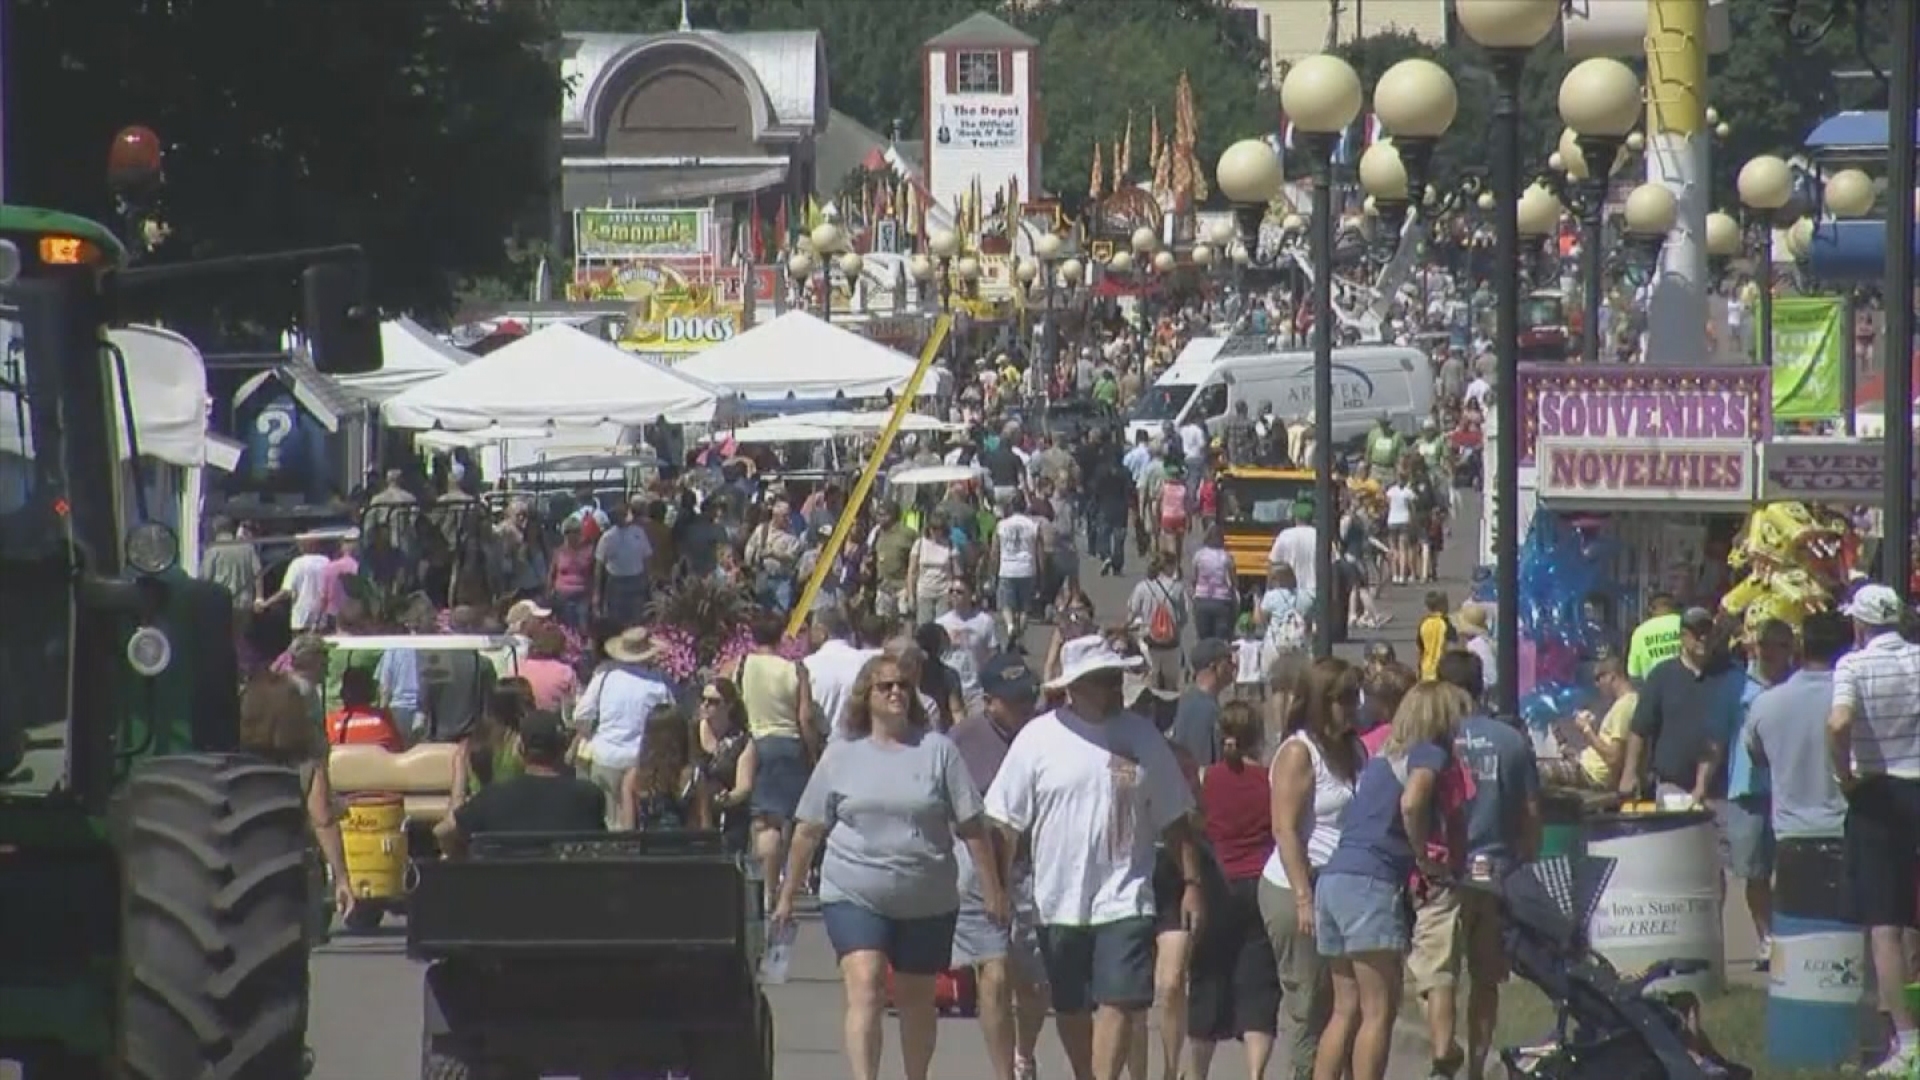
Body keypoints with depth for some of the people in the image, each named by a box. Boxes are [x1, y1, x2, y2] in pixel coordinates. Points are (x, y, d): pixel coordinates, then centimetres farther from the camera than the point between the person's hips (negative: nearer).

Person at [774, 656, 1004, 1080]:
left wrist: (993, 891, 1)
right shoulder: (841, 757, 4)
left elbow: (971, 826, 2)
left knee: (916, 998, 13)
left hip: (927, 901, 1)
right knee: (865, 987, -17)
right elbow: (808, 831, 9)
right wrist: (787, 896, 10)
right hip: (854, 897, -1)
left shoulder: (937, 751, 2)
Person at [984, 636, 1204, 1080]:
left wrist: (1191, 882, 5)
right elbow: (1005, 822, 1)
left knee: (1119, 1002, -13)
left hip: (1123, 898, -1)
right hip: (1058, 902, 1)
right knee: (1070, 1009, 12)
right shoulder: (1038, 739, -2)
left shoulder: (1142, 738, 3)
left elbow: (1175, 821, 9)